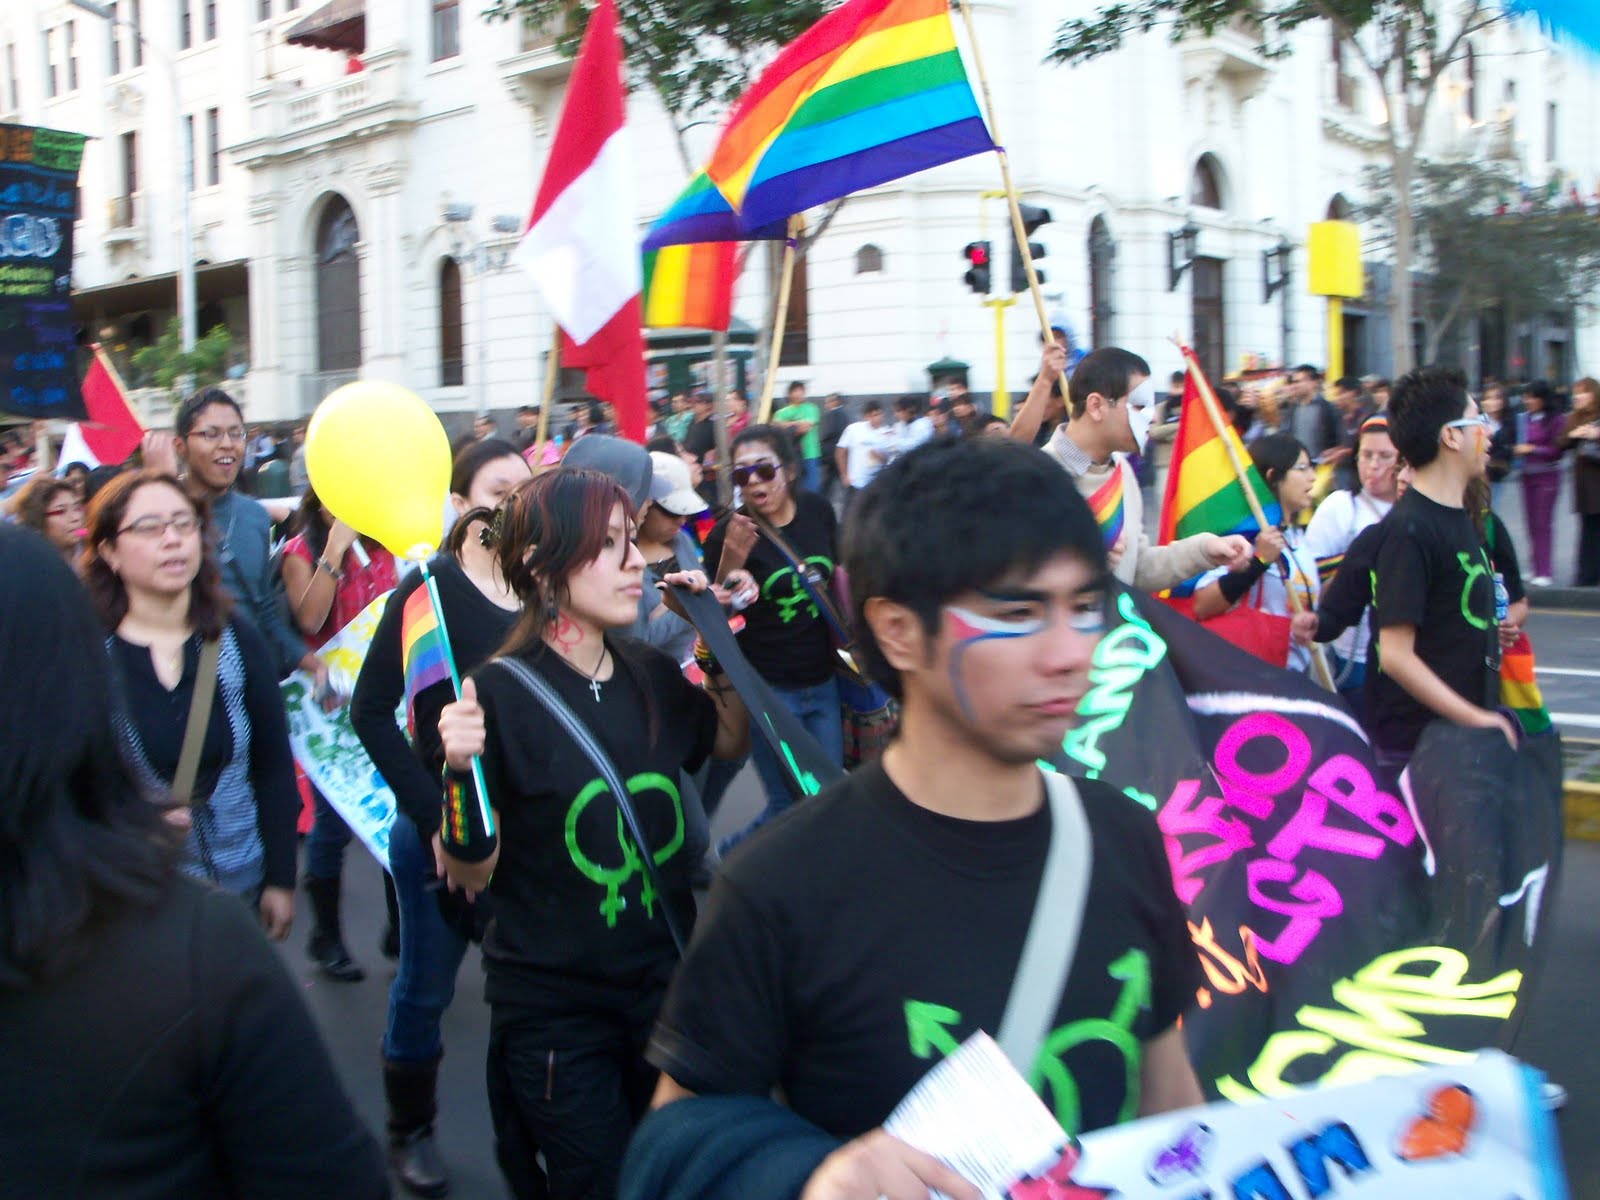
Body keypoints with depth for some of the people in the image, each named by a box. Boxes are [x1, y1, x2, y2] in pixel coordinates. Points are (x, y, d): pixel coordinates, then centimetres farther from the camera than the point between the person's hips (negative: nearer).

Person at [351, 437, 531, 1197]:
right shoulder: (430, 590, -10)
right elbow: (371, 710, -10)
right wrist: (431, 813, -14)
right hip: (442, 832, -3)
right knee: (427, 986, 10)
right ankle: (409, 1131, 31)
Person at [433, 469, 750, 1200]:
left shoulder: (650, 675, -2)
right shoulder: (499, 692, -18)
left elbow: (730, 742, 18)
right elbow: (469, 874, -15)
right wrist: (461, 774, -33)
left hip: (664, 987, 6)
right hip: (554, 1014, -6)